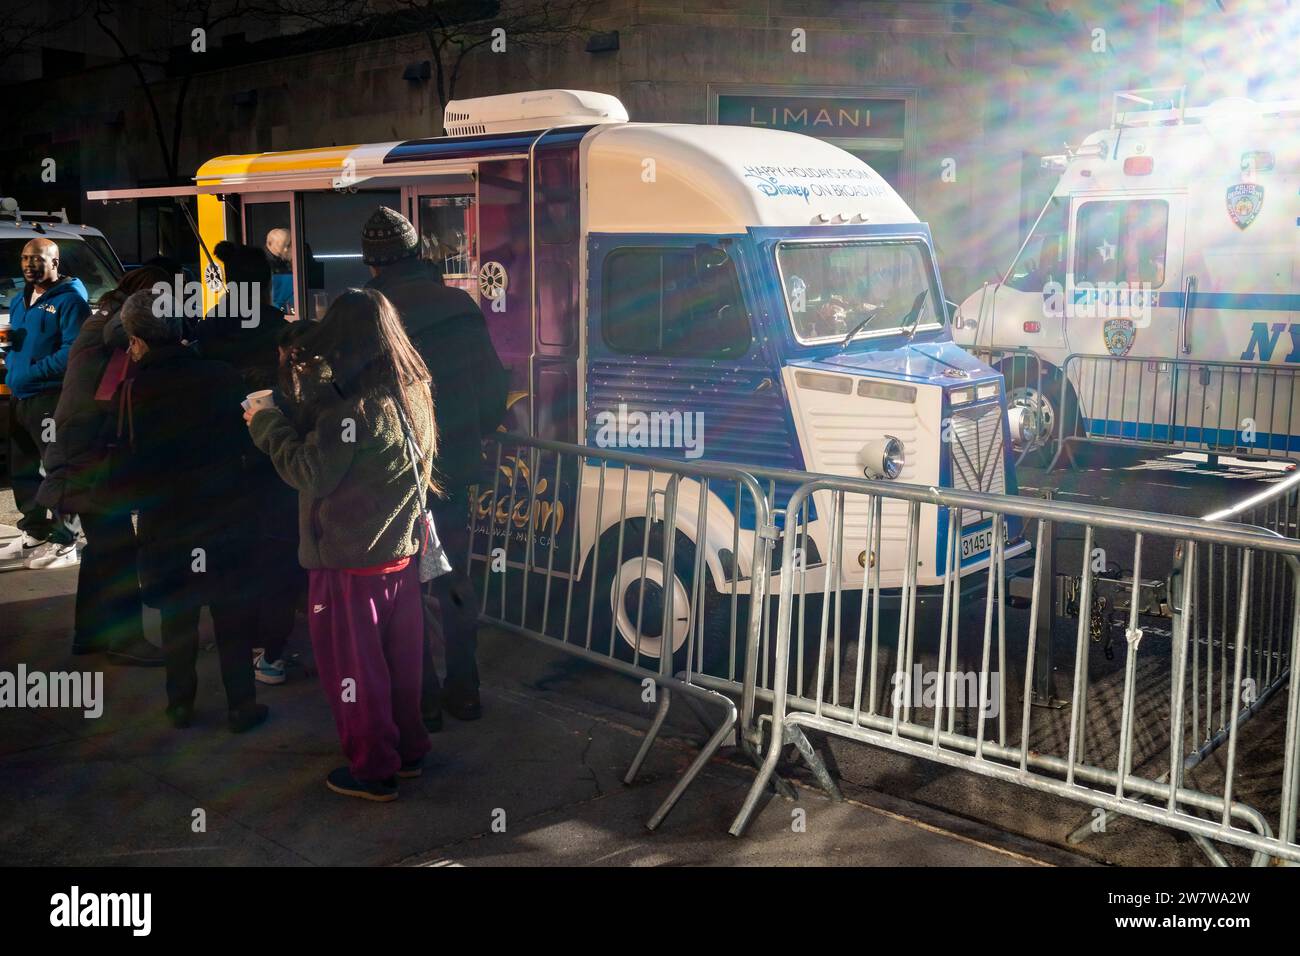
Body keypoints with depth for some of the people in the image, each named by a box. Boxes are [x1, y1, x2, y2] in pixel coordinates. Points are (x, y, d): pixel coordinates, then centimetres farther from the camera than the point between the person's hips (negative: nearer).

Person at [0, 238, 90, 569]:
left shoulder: (69, 299, -9)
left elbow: (73, 350, -18)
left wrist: (32, 372, -22)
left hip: (52, 397, -9)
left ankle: (63, 543, 1)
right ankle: (35, 534, 26)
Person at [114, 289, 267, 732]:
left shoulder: (136, 388, -14)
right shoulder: (222, 376, -10)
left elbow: (129, 465, -14)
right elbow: (246, 443, 0)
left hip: (165, 523, 0)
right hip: (224, 516, 1)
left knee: (177, 616, 15)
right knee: (230, 613, 10)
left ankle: (181, 703, 25)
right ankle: (241, 706, 14)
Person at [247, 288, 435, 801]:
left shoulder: (358, 408, -24)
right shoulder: (414, 394, 1)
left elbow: (308, 471, -16)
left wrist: (266, 424, -4)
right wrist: (308, 385, 3)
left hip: (350, 564, -8)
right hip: (401, 552, 8)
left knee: (352, 666, 8)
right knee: (398, 660, 20)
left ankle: (372, 770, 19)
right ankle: (407, 749, 33)